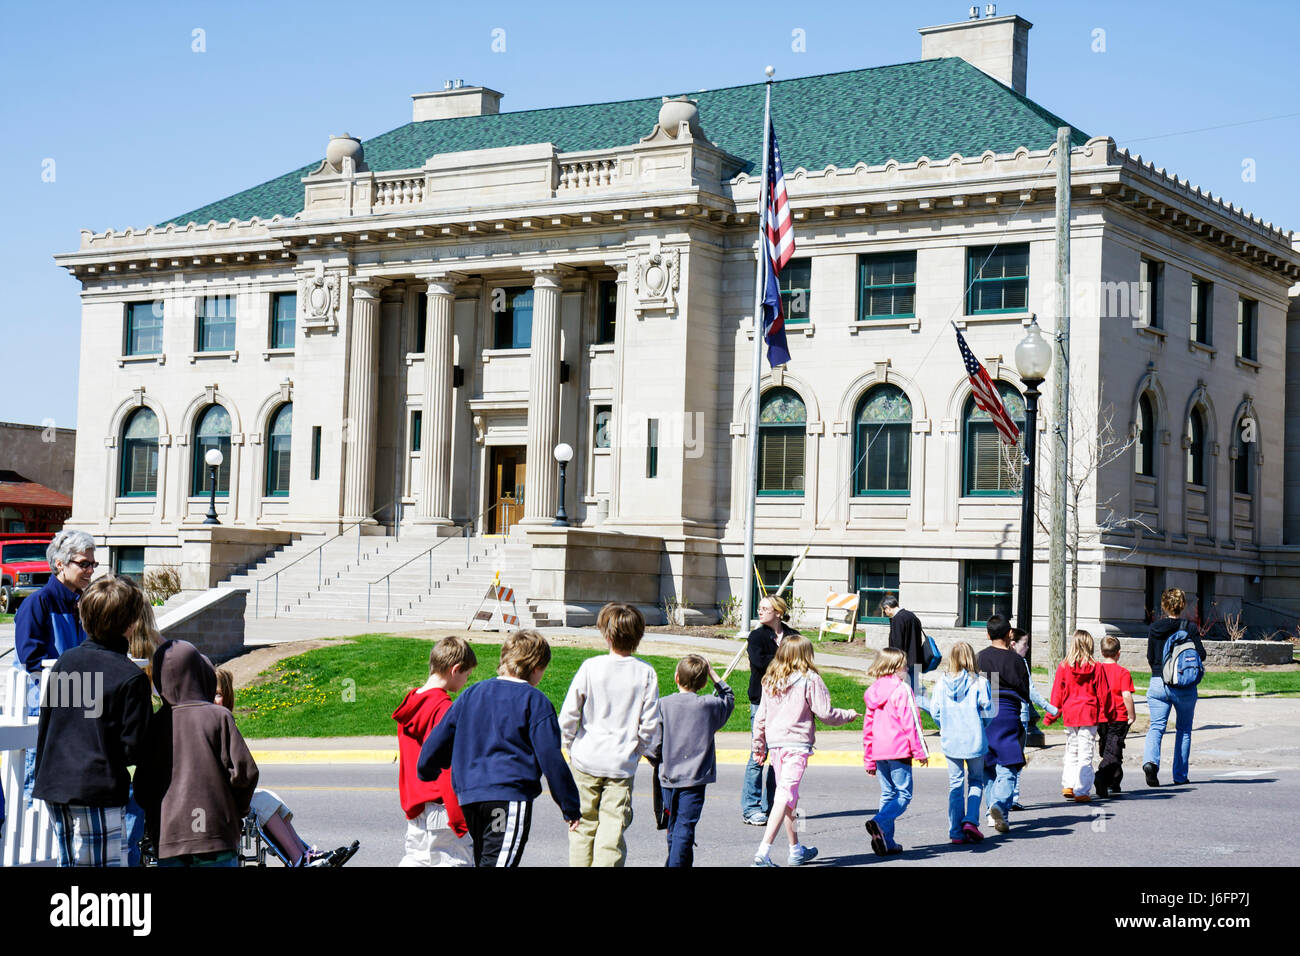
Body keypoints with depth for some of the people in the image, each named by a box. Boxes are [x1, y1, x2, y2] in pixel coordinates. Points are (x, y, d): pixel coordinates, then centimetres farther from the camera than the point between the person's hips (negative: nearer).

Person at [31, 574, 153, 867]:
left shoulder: (66, 660, 6)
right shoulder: (131, 677, -12)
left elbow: (44, 725, 13)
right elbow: (132, 748, -10)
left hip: (54, 786, 7)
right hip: (98, 790, -7)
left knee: (67, 862, 16)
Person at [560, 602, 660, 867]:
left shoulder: (591, 667, -7)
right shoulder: (646, 673, -5)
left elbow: (568, 714, -5)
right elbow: (650, 722, -3)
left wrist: (570, 745, 11)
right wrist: (641, 750, 13)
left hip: (587, 759, 0)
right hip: (623, 763, 0)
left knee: (584, 826, 13)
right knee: (613, 830, 1)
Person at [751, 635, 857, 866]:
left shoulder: (770, 681, 10)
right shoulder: (810, 680, -7)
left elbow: (760, 716, 14)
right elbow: (825, 713, -5)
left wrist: (759, 746, 23)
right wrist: (847, 716, 13)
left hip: (774, 743, 6)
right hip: (797, 743, -6)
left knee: (786, 794, 18)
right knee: (786, 795, -11)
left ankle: (796, 850, 31)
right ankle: (764, 851, -23)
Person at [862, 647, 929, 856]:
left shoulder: (873, 692, 13)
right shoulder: (902, 690, -8)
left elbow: (868, 727, 16)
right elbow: (910, 724, -12)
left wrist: (869, 760, 22)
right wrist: (920, 751, -7)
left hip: (878, 751, 7)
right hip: (899, 750, -7)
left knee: (887, 794, 13)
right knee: (904, 794, -3)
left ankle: (887, 842, 9)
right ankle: (879, 823, -25)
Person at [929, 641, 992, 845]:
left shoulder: (942, 682, -3)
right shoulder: (979, 682, -9)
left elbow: (934, 710, -1)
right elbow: (987, 710, -9)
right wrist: (981, 727, 10)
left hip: (950, 740, 2)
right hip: (975, 740, -2)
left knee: (955, 784, 9)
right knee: (976, 782, 14)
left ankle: (956, 832, 7)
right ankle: (971, 820, -5)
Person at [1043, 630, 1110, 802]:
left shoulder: (1063, 667, -2)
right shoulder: (1096, 668, -6)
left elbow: (1058, 693, 2)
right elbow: (1103, 693, -1)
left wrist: (1051, 715, 11)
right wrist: (1105, 713, 11)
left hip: (1070, 713, 2)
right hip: (1089, 714, -2)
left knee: (1071, 753, 18)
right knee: (1085, 755, 0)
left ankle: (1068, 785, 12)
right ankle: (1082, 792, -2)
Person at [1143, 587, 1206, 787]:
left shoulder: (1154, 629, 1)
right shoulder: (1190, 628, -7)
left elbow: (1150, 657, 7)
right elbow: (1201, 655, -8)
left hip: (1158, 683, 1)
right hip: (1184, 686, -1)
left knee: (1156, 727, 0)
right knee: (1184, 730, 13)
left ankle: (1150, 761, -28)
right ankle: (1180, 776, 17)